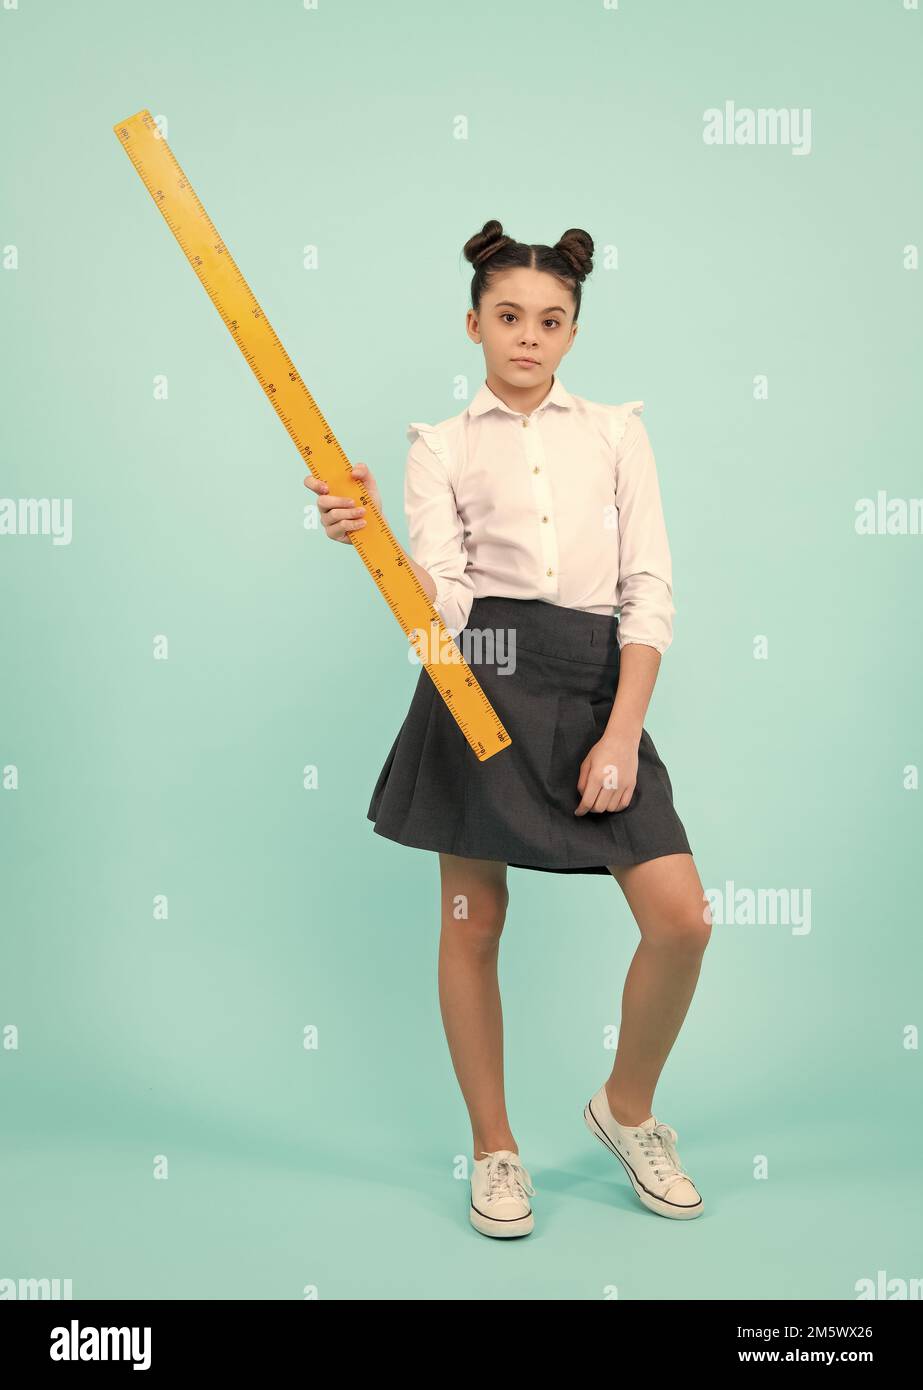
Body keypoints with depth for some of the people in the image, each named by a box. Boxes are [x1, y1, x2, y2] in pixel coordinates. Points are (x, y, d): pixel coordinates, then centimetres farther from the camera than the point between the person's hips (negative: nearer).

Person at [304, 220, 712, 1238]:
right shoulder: (441, 447, 9)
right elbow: (442, 602, -2)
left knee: (682, 918, -7)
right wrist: (368, 536, -20)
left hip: (598, 685, 2)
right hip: (482, 677, -1)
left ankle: (627, 1110, 21)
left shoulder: (616, 432, 13)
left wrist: (622, 734, -6)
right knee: (473, 922, 4)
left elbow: (650, 591, 4)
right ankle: (494, 1148, 24)